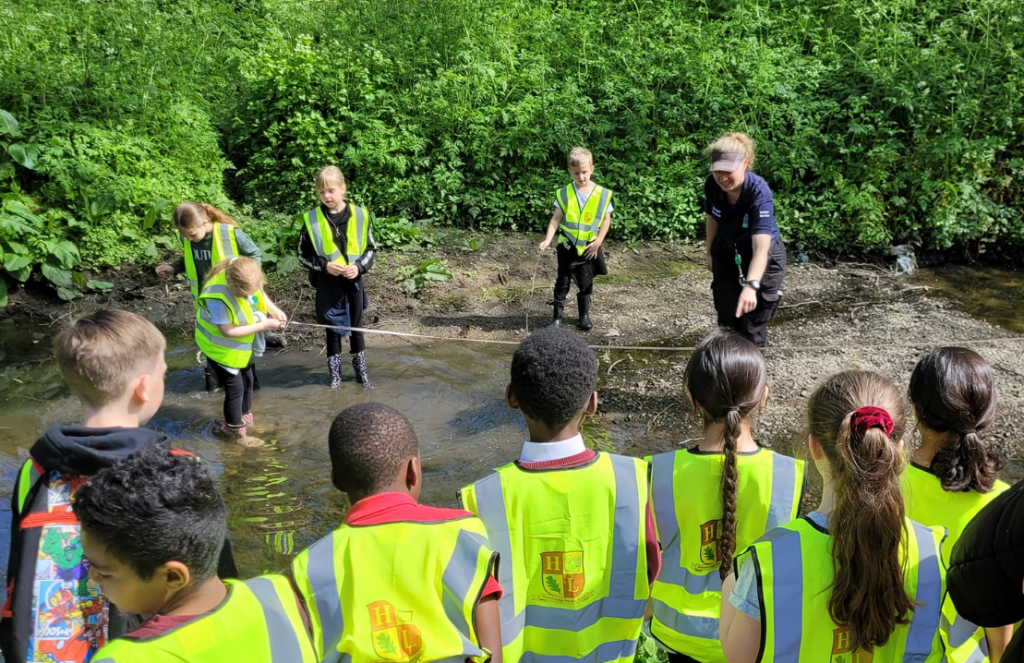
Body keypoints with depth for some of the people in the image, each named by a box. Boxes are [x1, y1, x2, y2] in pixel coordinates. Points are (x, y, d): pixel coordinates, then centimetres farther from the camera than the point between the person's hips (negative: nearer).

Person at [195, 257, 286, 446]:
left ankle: (244, 417, 45)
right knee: (235, 387, 2)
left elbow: (259, 293, 2)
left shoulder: (246, 276, -22)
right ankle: (235, 430, 23)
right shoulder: (218, 297, -40)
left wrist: (274, 310, -15)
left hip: (241, 344, 7)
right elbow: (228, 331, -32)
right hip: (220, 346, -7)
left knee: (247, 379, 22)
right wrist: (264, 325, -30)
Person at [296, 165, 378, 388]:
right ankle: (335, 374, 24)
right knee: (333, 329, 10)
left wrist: (359, 266, -14)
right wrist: (324, 265, -17)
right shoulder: (311, 219, -8)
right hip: (328, 284, -1)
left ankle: (361, 372, 27)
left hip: (354, 282, 1)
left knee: (356, 328, 13)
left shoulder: (360, 215, -5)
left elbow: (370, 249, 4)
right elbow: (303, 255, -1)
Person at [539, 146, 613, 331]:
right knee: (563, 281, 6)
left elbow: (606, 220, 1)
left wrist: (598, 241, -7)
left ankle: (584, 315, 26)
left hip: (589, 248, 1)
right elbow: (556, 218, -9)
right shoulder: (564, 193, -8)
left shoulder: (602, 194, -7)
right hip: (567, 246, 0)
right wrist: (548, 239, -21)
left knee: (586, 283, 11)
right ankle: (557, 316, 14)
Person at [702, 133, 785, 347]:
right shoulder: (711, 185, -23)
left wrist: (751, 285, -60)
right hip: (726, 254, 4)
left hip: (762, 257, -4)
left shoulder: (759, 192, -36)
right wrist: (709, 252, 12)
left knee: (753, 319, -2)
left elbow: (761, 248, -47)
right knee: (726, 315, 15)